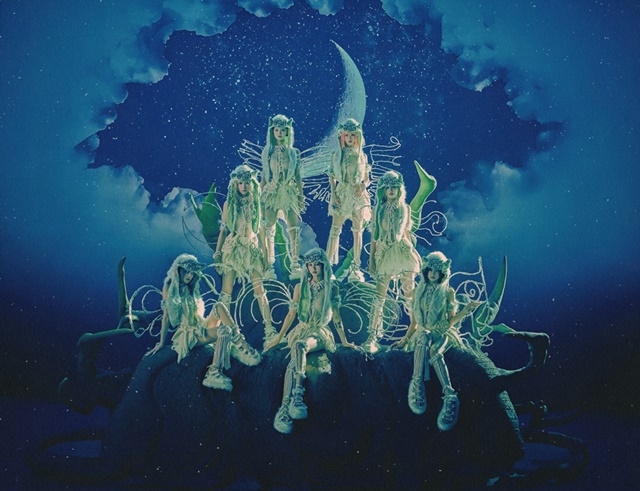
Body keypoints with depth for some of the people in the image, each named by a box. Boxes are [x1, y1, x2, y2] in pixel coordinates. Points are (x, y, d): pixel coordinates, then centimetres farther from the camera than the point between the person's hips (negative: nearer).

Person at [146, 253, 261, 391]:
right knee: (225, 331, -30)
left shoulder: (192, 289, 17)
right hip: (189, 333, -6)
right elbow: (166, 316, -5)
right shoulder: (169, 288, -1)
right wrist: (162, 343, -5)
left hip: (202, 327, 6)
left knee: (219, 306, -22)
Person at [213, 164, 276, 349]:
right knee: (226, 291, -1)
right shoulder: (229, 203, 4)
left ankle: (269, 329, -3)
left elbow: (260, 230, 9)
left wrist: (266, 254, 7)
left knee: (259, 290, -6)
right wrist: (217, 252, 0)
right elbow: (223, 229, 6)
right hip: (233, 248, 0)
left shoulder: (256, 203, 6)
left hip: (252, 249, 0)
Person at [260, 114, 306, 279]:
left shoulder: (293, 152, 6)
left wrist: (301, 196, 2)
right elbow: (264, 176, 9)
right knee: (269, 231, -2)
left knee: (294, 229, -7)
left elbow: (298, 177, 7)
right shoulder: (267, 152, 6)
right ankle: (269, 267, 3)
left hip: (289, 194, 0)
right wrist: (260, 195, 4)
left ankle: (295, 265, -1)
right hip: (271, 193, 0)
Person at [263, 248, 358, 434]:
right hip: (302, 330, 3)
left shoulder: (332, 288, 6)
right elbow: (291, 314, 11)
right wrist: (278, 338, 9)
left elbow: (336, 316, 12)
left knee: (300, 346, -37)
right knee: (296, 360, -33)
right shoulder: (300, 287, 9)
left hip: (320, 334, -3)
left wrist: (344, 341, 13)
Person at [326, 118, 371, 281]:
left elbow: (367, 179, 8)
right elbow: (332, 177, 2)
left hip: (358, 195, 1)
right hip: (341, 194, -1)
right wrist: (333, 194, -9)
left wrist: (363, 186, -13)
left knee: (357, 231, 4)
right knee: (335, 230, -2)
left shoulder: (362, 156, 4)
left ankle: (356, 267, 10)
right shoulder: (337, 155, 1)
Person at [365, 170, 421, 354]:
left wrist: (412, 253, 12)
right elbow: (374, 235, 5)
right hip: (385, 253, -1)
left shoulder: (405, 208, 5)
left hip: (403, 252, 1)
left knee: (410, 293, 1)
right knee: (379, 296, -4)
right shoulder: (378, 209, 3)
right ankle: (372, 337, -1)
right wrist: (371, 259, 2)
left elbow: (407, 232, 12)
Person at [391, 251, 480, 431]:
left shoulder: (448, 292, 2)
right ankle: (417, 386, -49)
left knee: (434, 351, -39)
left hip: (444, 333, -2)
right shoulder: (420, 291, 10)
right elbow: (414, 321, 15)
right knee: (424, 337, -39)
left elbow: (451, 321, 0)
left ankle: (450, 396, -54)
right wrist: (405, 339, 8)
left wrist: (466, 310, -15)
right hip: (424, 333, 2)